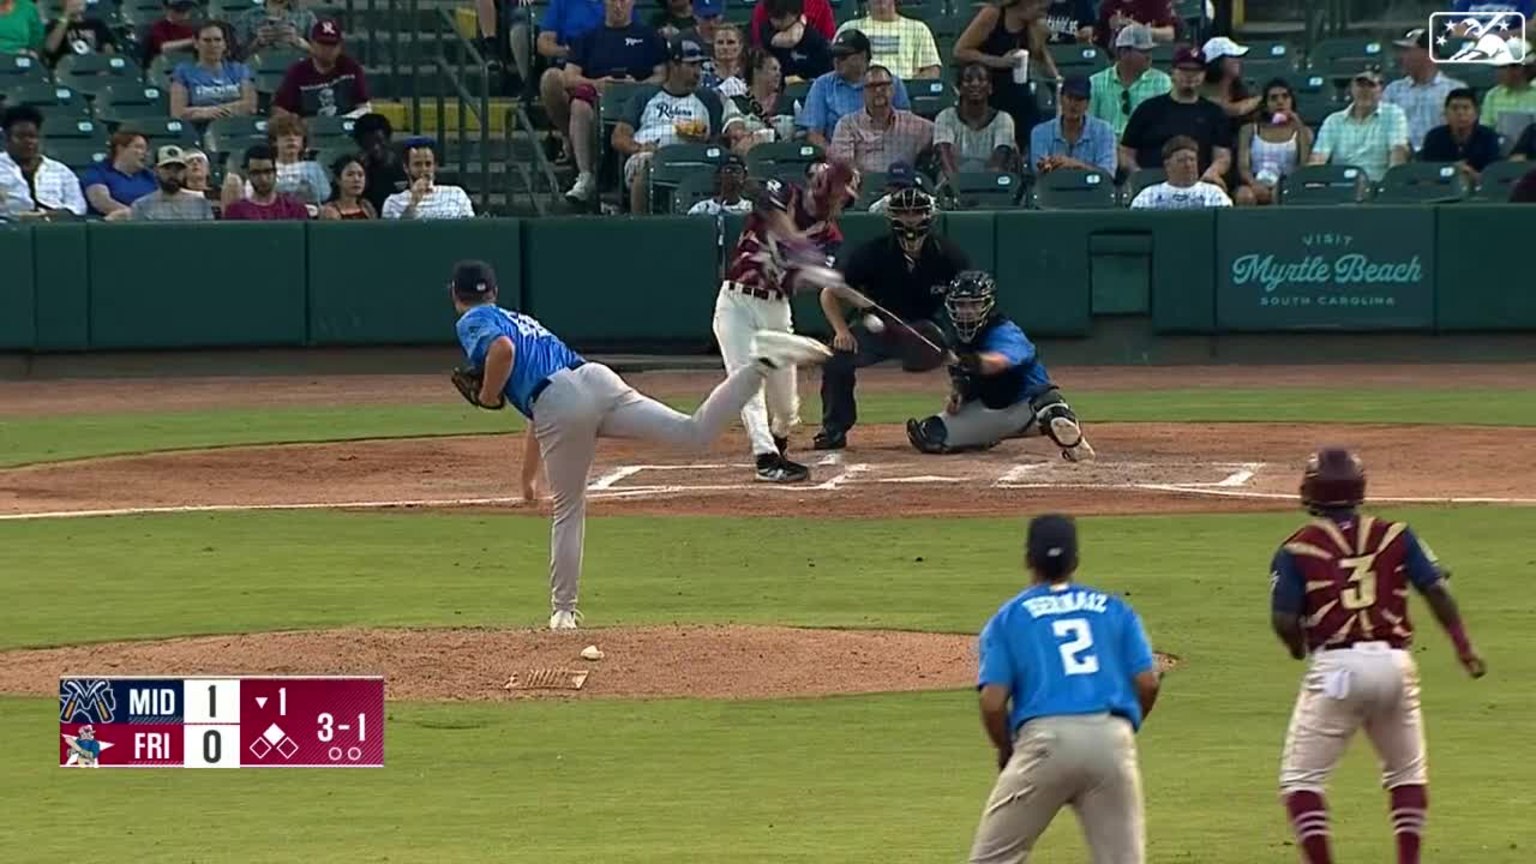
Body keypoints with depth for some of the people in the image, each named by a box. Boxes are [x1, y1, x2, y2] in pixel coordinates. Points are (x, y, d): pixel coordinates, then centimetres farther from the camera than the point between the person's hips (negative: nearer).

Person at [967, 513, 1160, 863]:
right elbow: (1147, 683, 6)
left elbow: (993, 703, 1)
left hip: (1046, 739, -2)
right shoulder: (1115, 610, 18)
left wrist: (1005, 751, 19)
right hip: (1113, 739, 2)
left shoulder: (1008, 618, 12)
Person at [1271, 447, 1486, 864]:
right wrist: (1463, 645, 10)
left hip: (1335, 666, -3)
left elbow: (1284, 622, -5)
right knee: (1407, 772, 21)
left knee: (1300, 779, 6)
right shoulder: (1395, 535, 7)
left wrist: (1298, 647, 15)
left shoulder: (1296, 549, 0)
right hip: (1394, 664, 3)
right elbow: (1436, 590, 3)